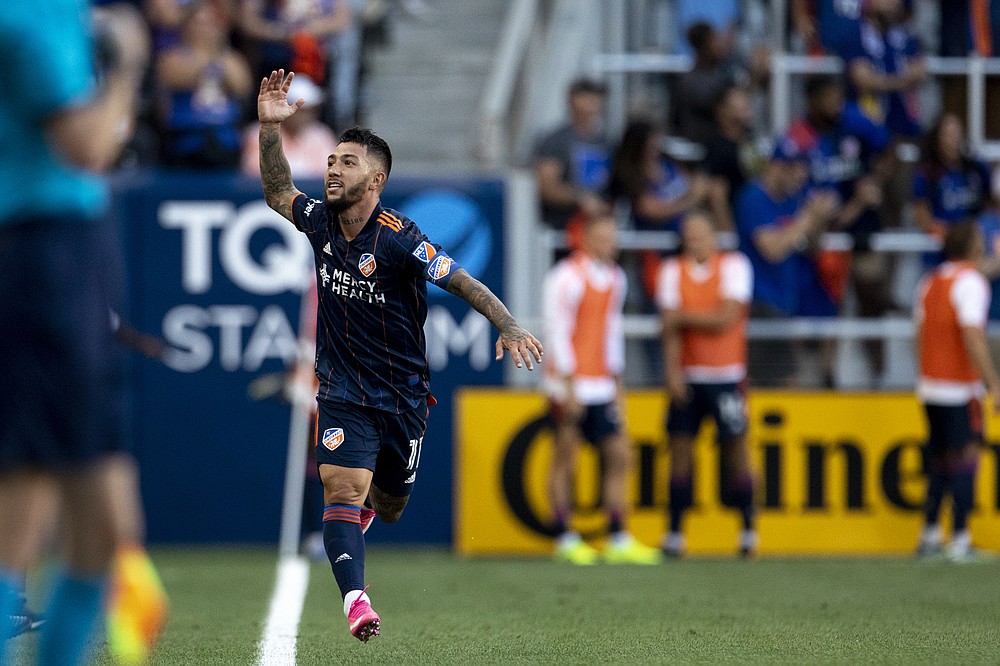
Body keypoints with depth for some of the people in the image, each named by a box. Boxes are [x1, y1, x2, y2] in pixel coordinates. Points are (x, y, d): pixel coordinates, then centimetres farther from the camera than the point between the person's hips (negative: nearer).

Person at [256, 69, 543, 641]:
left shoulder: (399, 239, -18)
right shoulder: (320, 221, -3)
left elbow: (466, 285, -18)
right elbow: (277, 191, 13)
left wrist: (510, 327, -33)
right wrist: (271, 127, 0)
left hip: (402, 395, -2)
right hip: (343, 394, 2)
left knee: (388, 510, 16)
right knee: (342, 495, -20)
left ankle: (370, 497, 52)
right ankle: (355, 599, -27)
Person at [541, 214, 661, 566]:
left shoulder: (615, 278, 13)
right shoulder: (567, 276, -11)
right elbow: (557, 331, -12)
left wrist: (617, 384, 18)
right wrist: (569, 385, -15)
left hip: (602, 387, 7)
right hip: (571, 386, -7)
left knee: (619, 456, 4)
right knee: (565, 460, -1)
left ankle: (618, 540, 6)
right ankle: (566, 540, 4)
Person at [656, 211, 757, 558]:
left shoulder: (734, 265, -2)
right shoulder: (673, 270, 5)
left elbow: (725, 318, -13)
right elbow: (670, 327, -3)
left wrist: (683, 317, -7)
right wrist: (672, 371, -13)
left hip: (727, 376, -2)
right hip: (687, 375, 2)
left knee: (736, 447, -2)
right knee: (679, 448, -2)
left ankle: (748, 529, 9)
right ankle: (675, 533, 2)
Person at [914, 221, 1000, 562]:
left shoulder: (930, 281, 11)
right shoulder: (971, 281, -12)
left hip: (930, 386, 7)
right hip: (961, 389, -7)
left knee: (939, 460, 14)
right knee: (966, 457, -4)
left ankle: (929, 535, 14)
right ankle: (959, 540, -8)